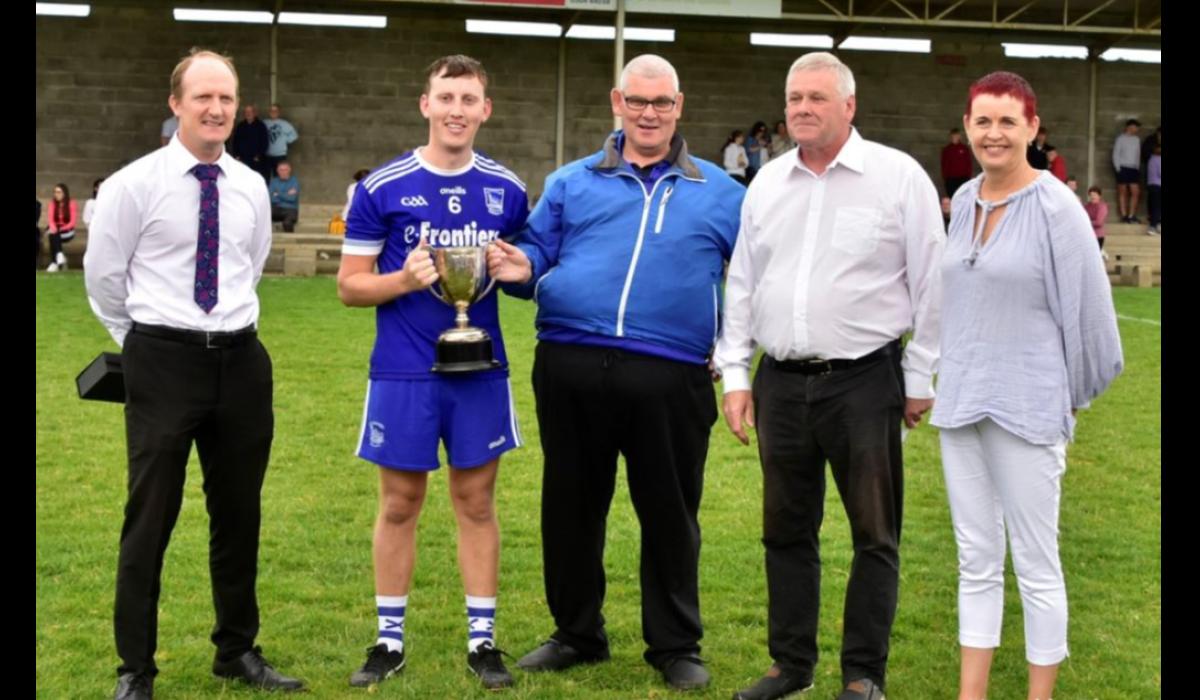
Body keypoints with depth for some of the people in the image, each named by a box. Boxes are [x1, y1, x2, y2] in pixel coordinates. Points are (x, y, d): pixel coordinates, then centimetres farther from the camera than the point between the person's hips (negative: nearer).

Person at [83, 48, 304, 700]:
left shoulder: (252, 188, 7)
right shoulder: (135, 183, -7)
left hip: (241, 360, 4)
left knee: (239, 512, 12)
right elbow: (103, 276, 3)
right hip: (163, 360, -4)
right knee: (150, 516, 0)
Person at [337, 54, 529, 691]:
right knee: (399, 505, 7)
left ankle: (482, 639, 18)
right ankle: (390, 639, 20)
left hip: (481, 371, 2)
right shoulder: (382, 187, -4)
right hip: (404, 373, -2)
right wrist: (406, 279, -20)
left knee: (477, 503, 9)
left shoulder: (507, 190, 4)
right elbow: (350, 286, -1)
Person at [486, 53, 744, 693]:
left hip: (670, 378, -1)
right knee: (570, 506, 10)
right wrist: (521, 269, -13)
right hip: (571, 369, 1)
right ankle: (577, 633, 27)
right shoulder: (570, 183, 13)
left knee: (670, 513, 6)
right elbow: (538, 252, 11)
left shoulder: (720, 193, 12)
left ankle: (675, 646, 21)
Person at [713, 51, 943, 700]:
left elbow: (930, 283, -3)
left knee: (874, 535, 3)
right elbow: (741, 283, 13)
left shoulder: (899, 176, -4)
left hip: (865, 379, -4)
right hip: (782, 380, 5)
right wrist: (734, 373, 8)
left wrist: (920, 379, -3)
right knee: (786, 530, 12)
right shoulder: (767, 182, 10)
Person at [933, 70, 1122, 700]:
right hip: (959, 404, 6)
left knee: (1036, 566, 4)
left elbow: (1085, 309, -7)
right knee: (976, 561, 12)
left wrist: (1071, 398, 2)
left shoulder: (1054, 207, -11)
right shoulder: (965, 200, 7)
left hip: (1026, 409, -6)